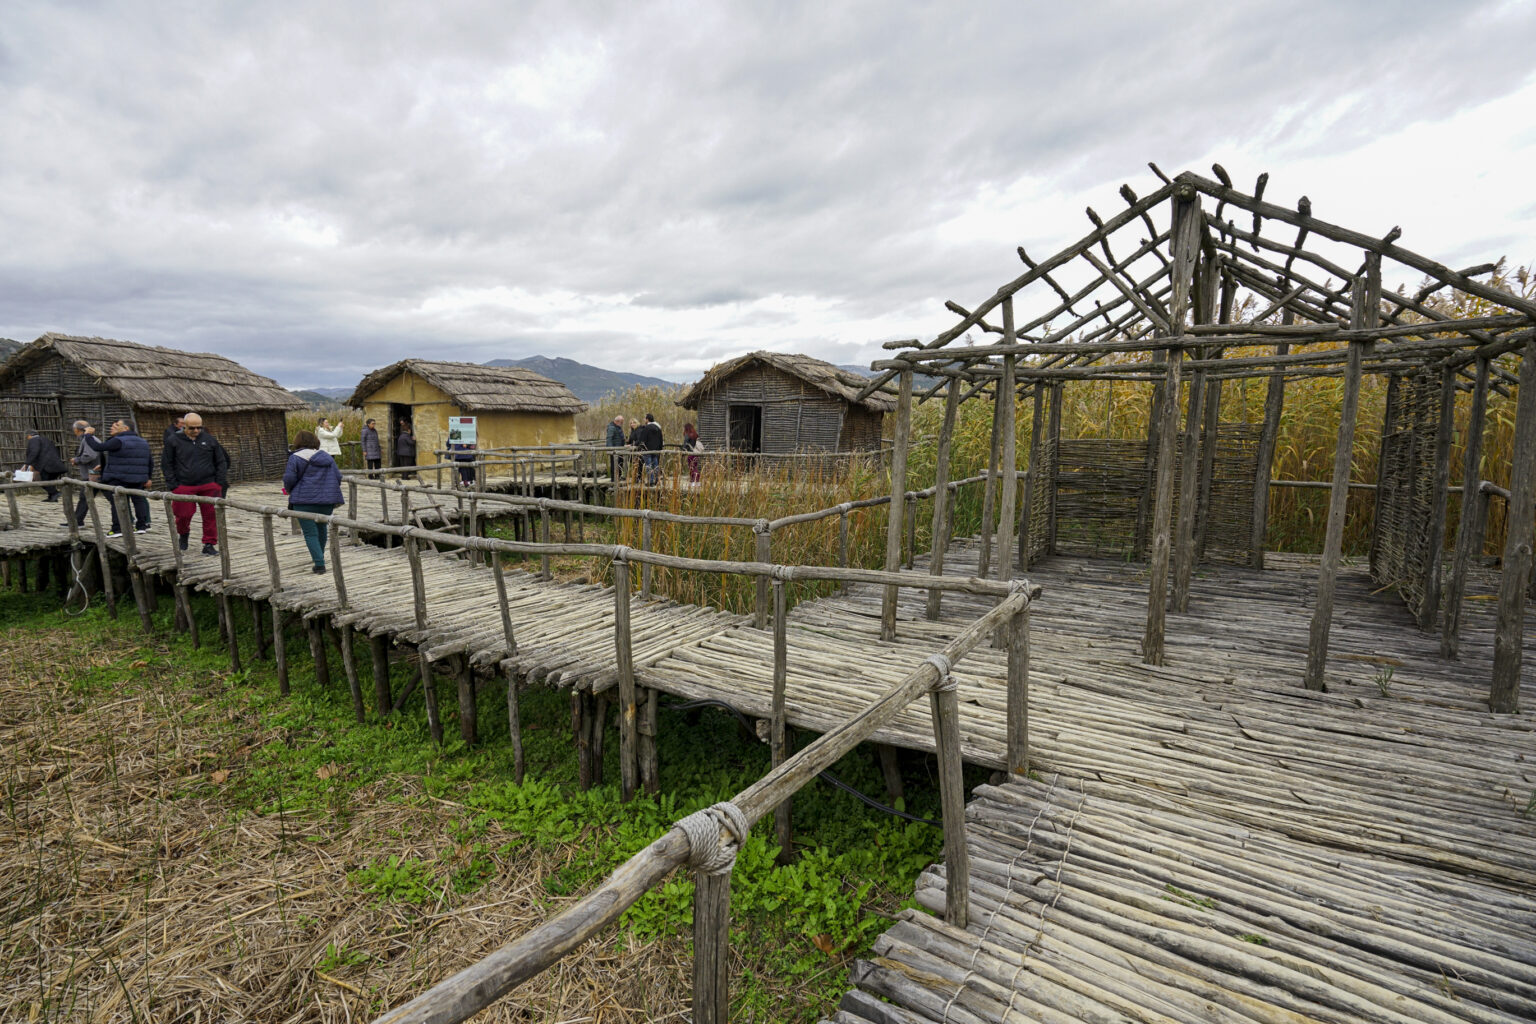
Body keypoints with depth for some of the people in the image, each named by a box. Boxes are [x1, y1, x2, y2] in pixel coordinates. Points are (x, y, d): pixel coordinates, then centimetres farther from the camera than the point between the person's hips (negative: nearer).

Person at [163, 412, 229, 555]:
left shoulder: (210, 440, 7)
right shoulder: (173, 441, 3)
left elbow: (221, 462, 11)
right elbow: (166, 464, 6)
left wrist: (220, 483, 2)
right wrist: (172, 485, -2)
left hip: (208, 485, 1)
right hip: (183, 487, -1)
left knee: (210, 516, 0)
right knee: (184, 515, 3)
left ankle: (209, 544, 10)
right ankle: (183, 534, 35)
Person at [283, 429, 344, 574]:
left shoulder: (296, 458, -4)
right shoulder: (327, 457, 10)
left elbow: (289, 479, -9)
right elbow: (338, 477, 7)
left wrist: (290, 491, 11)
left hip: (305, 501, -5)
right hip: (327, 500, 5)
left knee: (310, 533, -2)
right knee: (321, 527, 22)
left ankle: (319, 564, -12)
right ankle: (319, 557, 37)